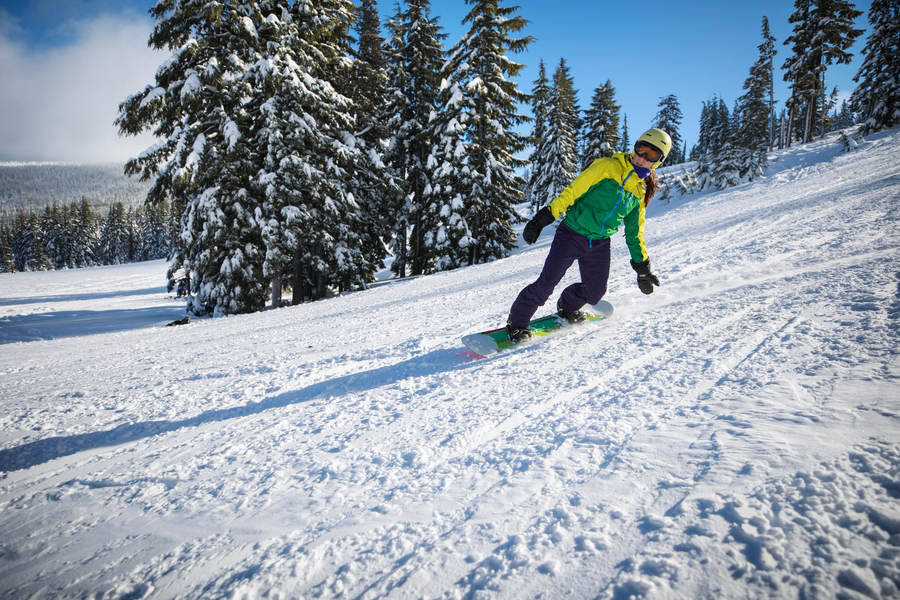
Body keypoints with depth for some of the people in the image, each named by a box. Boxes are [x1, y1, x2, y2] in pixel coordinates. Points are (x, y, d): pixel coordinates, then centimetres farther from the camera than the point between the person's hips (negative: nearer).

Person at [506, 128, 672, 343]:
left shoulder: (642, 191, 12)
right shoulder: (608, 167, -8)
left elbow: (635, 230, 18)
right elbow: (573, 191, -12)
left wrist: (642, 265, 16)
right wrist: (543, 218, -19)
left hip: (600, 244, 6)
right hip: (572, 234, -6)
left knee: (595, 292, 2)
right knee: (545, 285, -10)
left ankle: (567, 308, 35)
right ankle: (517, 322, 10)